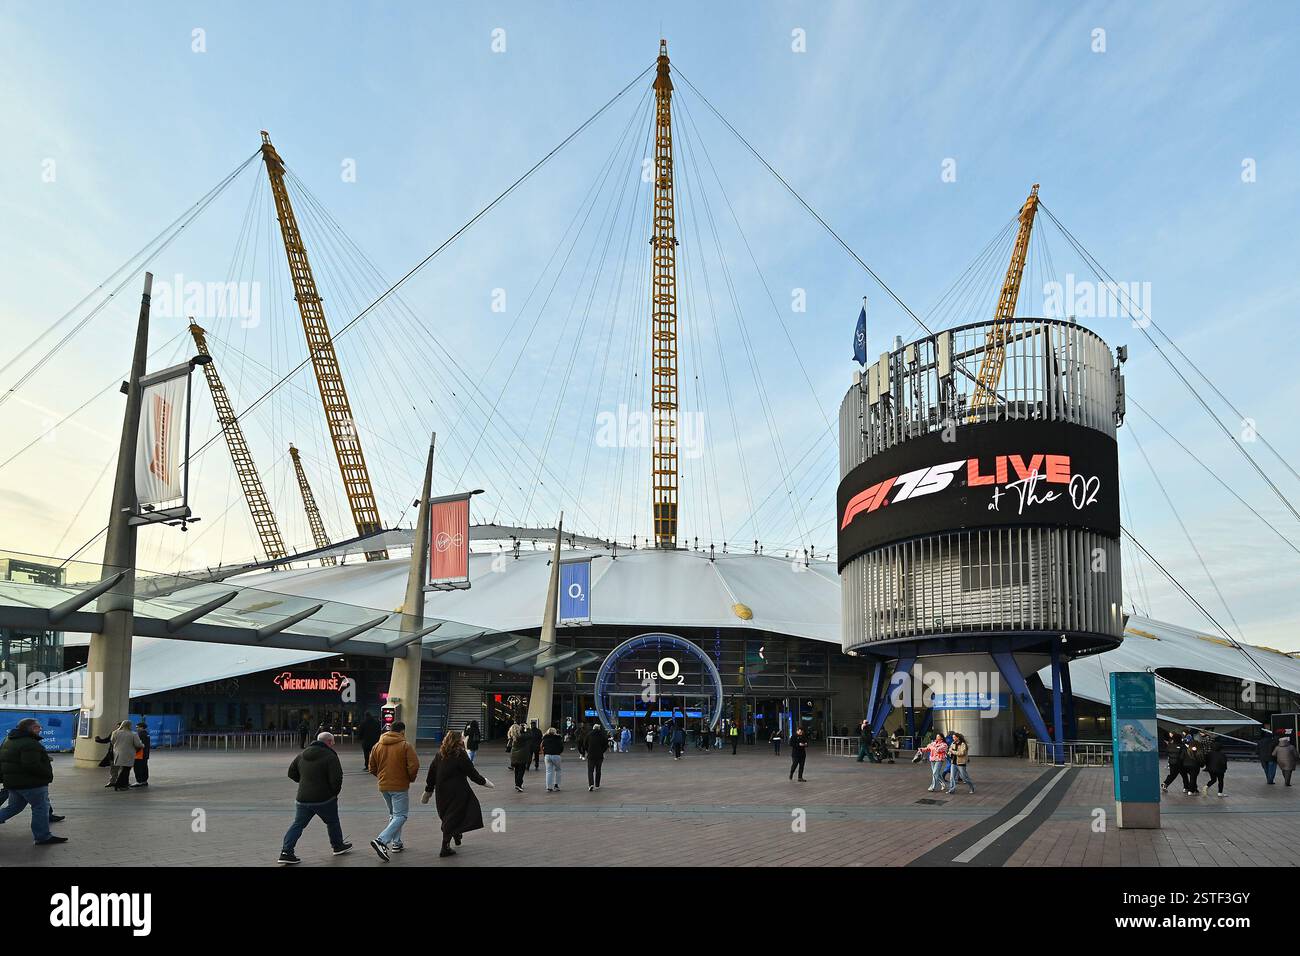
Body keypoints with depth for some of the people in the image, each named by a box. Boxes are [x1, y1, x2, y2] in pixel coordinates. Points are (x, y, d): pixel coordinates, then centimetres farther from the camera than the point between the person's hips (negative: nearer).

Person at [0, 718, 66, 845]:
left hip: (11, 782, 10)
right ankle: (43, 837, 2)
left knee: (14, 807, 24)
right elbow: (31, 765, -28)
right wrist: (48, 773, -15)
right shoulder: (30, 744, -21)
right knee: (41, 808, -1)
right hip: (31, 784, -10)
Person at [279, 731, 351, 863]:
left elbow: (291, 773, 18)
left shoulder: (302, 755, 10)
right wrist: (334, 792, -1)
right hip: (324, 799, -5)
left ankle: (286, 852, 0)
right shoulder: (330, 756, -12)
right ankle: (338, 846, 31)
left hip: (303, 799, 5)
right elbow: (336, 778, -19)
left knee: (298, 824, 10)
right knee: (332, 822, 16)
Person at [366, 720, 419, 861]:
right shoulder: (405, 746, -9)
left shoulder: (377, 746, 6)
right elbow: (414, 766, -16)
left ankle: (396, 843, 21)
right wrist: (411, 779, 3)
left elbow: (371, 768, 10)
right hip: (400, 786, -6)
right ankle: (381, 841, -19)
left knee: (393, 814, 22)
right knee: (400, 816, -2)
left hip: (383, 786, 6)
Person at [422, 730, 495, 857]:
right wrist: (488, 783, 5)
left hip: (441, 793, 6)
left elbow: (431, 775, 9)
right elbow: (473, 775, -9)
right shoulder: (461, 755, -13)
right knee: (453, 818, 2)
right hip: (457, 793, -6)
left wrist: (428, 792, 20)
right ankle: (445, 848, 4)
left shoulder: (439, 755, 4)